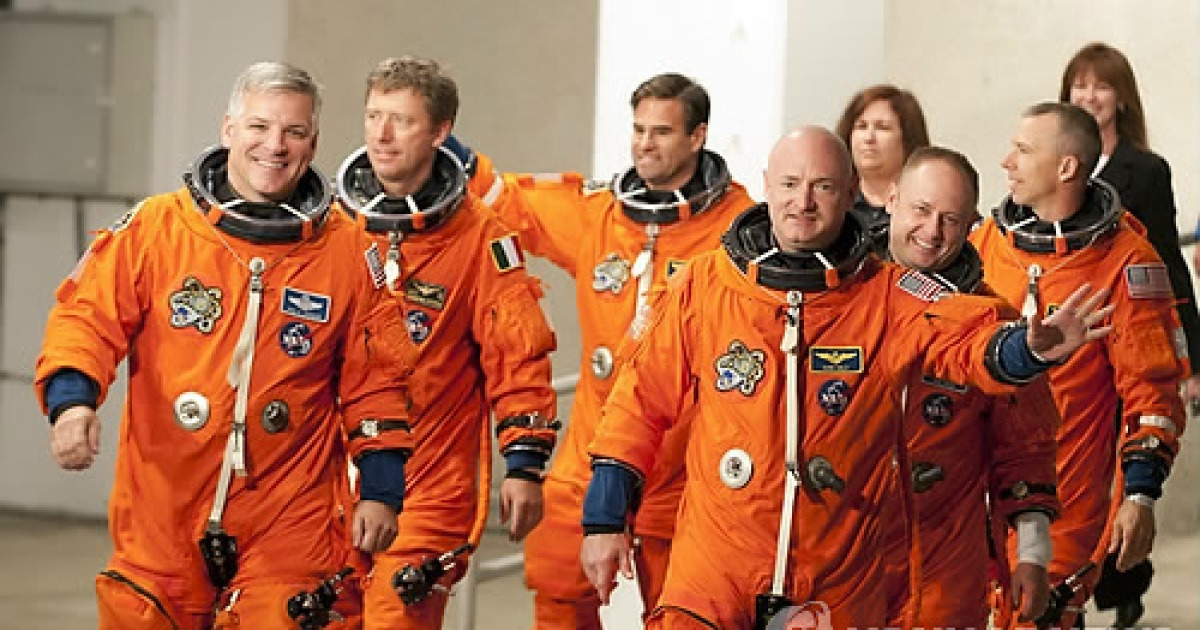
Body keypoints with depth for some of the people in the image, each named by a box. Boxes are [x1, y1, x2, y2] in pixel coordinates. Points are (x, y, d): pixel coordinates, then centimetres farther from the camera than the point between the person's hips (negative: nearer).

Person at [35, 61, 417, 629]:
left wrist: (381, 490, 3)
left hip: (291, 523, 0)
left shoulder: (347, 250, 4)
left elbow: (374, 378, 8)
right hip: (162, 513, 0)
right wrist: (72, 399, -19)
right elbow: (88, 315, -1)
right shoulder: (155, 226, 0)